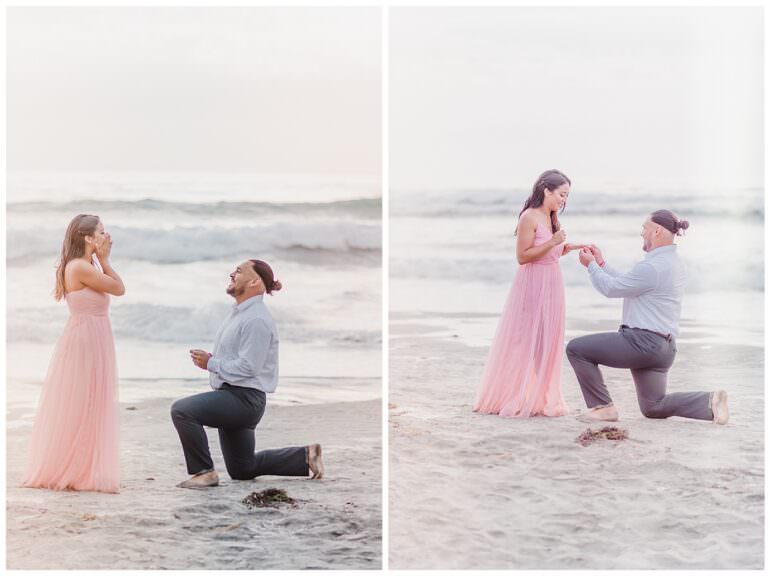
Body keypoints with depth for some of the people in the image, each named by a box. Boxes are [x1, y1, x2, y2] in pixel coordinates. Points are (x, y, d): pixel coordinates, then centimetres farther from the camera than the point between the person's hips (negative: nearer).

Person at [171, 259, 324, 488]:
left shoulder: (256, 319, -18)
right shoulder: (239, 313, 15)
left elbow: (247, 366, -24)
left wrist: (211, 364, -15)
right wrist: (210, 360, 5)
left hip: (244, 398, -11)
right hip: (231, 394, 11)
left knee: (182, 410, -26)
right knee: (242, 470, 19)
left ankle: (203, 472, -17)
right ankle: (306, 457, 25)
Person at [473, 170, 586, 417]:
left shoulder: (552, 220, 13)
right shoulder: (529, 217, -12)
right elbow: (522, 256, -15)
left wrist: (567, 248, 3)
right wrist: (552, 243, -20)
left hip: (551, 285, 8)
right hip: (532, 285, -8)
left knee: (546, 342, 8)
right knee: (525, 342, -4)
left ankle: (540, 399, 14)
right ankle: (515, 399, 4)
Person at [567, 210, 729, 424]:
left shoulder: (653, 267, -19)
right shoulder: (671, 262, 14)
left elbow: (611, 288, -11)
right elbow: (625, 283, 20)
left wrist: (591, 265, 4)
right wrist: (601, 263, 22)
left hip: (643, 342, -10)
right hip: (664, 346, 10)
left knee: (576, 348, -2)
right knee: (654, 407, 18)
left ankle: (603, 407, 1)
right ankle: (710, 402, 0)